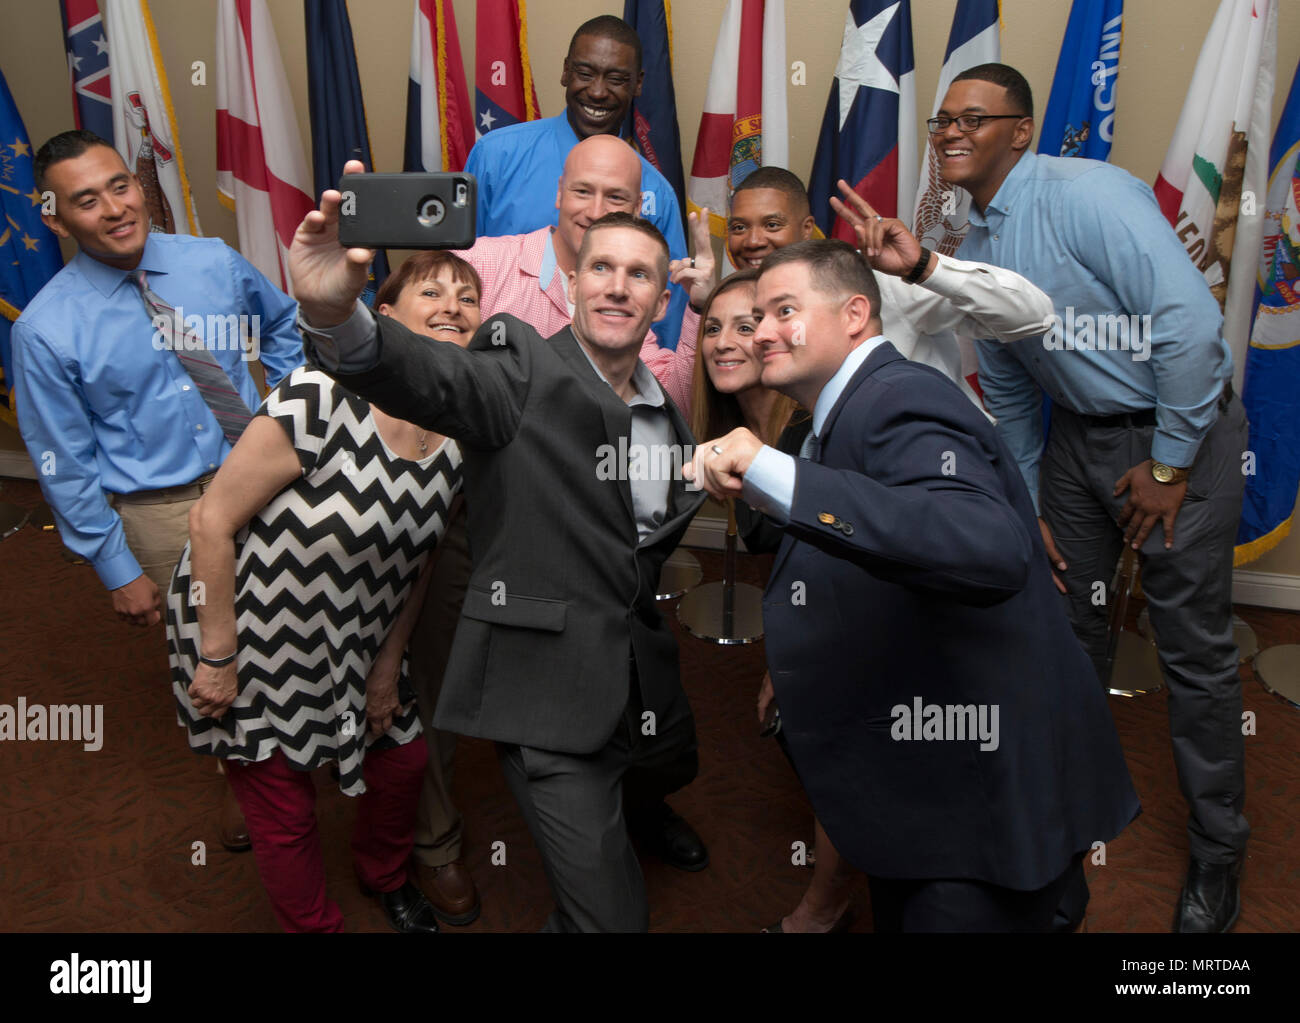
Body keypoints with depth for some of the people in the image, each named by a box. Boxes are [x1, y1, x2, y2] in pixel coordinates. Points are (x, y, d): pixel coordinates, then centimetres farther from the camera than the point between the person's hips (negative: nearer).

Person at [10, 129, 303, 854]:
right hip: (161, 514, -3)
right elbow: (66, 466, -10)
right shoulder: (46, 329, -16)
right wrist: (118, 570, -9)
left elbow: (283, 323, 14)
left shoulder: (214, 262, -6)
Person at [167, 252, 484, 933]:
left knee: (402, 757, 18)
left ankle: (386, 877, 52)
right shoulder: (321, 400, -29)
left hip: (348, 641, 6)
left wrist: (388, 666, 8)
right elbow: (213, 520, -22)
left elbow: (418, 555, 4)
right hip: (250, 636, -6)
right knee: (284, 812, 9)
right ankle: (316, 925, 40)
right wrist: (218, 657, -17)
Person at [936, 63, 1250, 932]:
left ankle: (1218, 852, 21)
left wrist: (1168, 463, -19)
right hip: (1078, 434, 7)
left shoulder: (1085, 193, -18)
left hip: (1182, 429, -7)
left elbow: (1192, 320, -25)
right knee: (1065, 618, 15)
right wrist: (1025, 506, 13)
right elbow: (1007, 389, 14)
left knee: (1195, 649, 1)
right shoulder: (974, 246, 6)